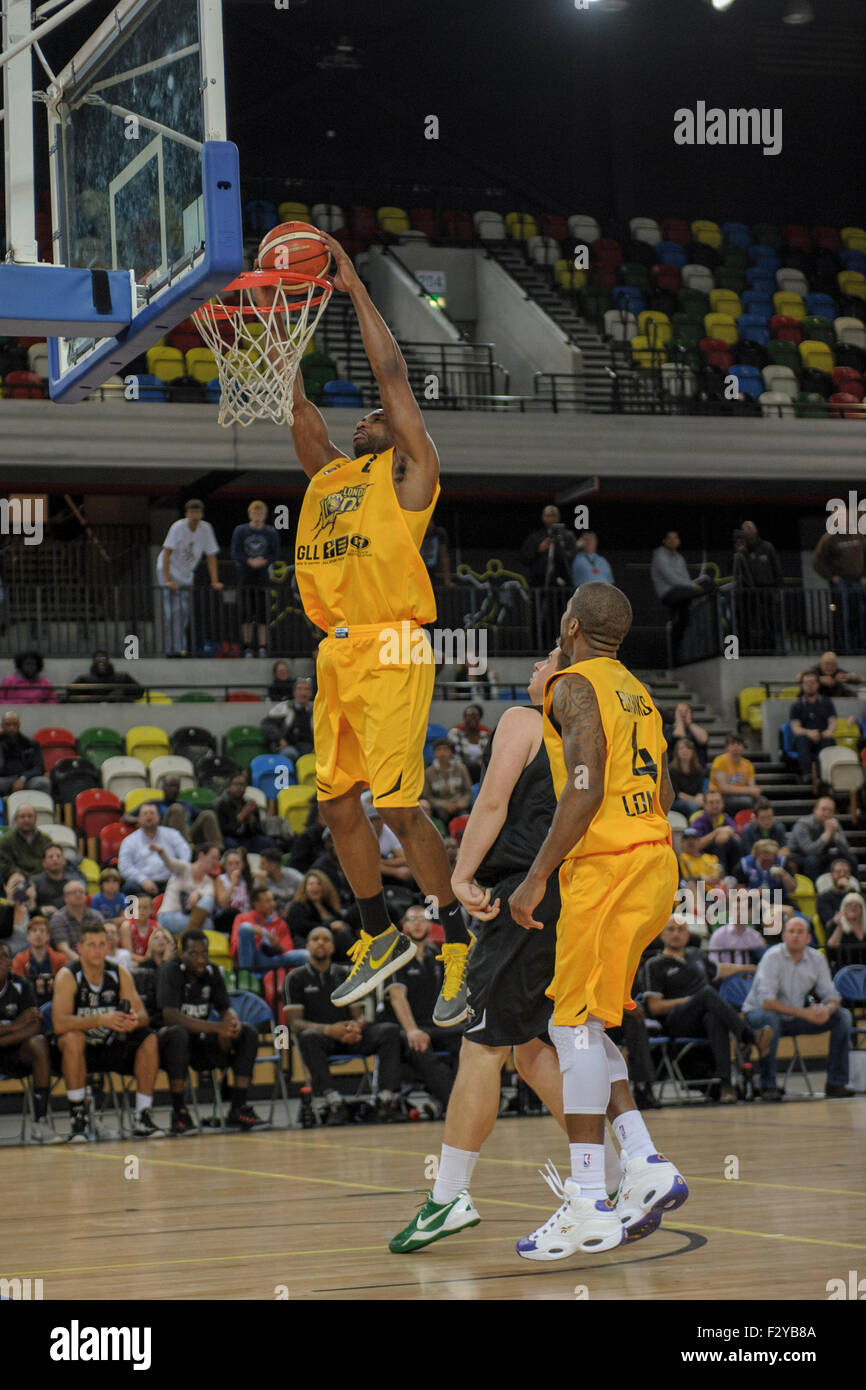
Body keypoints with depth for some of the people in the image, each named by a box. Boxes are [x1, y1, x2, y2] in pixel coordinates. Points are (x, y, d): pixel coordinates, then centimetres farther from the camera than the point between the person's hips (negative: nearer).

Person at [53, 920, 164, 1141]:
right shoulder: (68, 976, -15)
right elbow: (59, 1024, -28)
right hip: (80, 1052, -4)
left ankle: (143, 1118, -15)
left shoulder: (120, 973, -3)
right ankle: (78, 1117, -29)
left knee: (149, 1038, -18)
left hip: (112, 1048, 4)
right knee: (73, 1038, -35)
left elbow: (142, 1014, -7)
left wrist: (135, 1020, -33)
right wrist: (101, 1020, -40)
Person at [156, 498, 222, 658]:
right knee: (173, 612, -12)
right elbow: (167, 553, -22)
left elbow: (211, 556, -1)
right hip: (170, 571, -5)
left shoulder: (206, 528, -8)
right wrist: (167, 581, -28)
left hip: (187, 574, 5)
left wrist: (214, 581, -5)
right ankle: (173, 649, -12)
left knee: (186, 612, 4)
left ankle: (185, 648, 12)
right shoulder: (178, 527, -21)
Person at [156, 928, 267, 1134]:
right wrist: (217, 1028, -35)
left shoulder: (211, 972, 4)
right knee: (177, 1034, -40)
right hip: (167, 1040, -6)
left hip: (200, 1040, 6)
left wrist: (232, 1022, -20)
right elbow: (170, 1016, -28)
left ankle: (238, 1109, -12)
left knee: (248, 1034, -11)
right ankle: (178, 1113, -33)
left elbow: (225, 1009, 8)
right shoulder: (170, 971, -16)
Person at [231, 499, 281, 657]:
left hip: (262, 575, 0)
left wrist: (263, 562, -16)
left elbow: (275, 555, 3)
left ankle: (263, 647, -3)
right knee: (246, 614, -1)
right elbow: (235, 554, -2)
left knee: (262, 614, -4)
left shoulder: (271, 533, 3)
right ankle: (247, 647, 4)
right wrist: (250, 561, -17)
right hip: (244, 575, 0)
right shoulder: (240, 531, 1)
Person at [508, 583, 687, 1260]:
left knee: (577, 1024, -7)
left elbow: (586, 790, -18)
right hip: (655, 859, 9)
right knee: (585, 1021, 16)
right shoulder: (637, 690, 19)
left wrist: (537, 876, -15)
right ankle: (646, 1165, 9)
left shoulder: (573, 686, -8)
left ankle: (590, 1206, -9)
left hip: (606, 868, -9)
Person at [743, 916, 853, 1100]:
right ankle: (768, 1087, -30)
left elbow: (831, 996, -1)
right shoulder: (772, 957, -19)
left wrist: (827, 1009, -27)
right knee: (769, 1018, -40)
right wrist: (803, 1013, -34)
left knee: (842, 1016, -9)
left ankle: (836, 1083, -6)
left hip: (795, 1020, 5)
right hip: (757, 1013, -5)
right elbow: (766, 1001, -27)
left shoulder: (816, 959, -3)